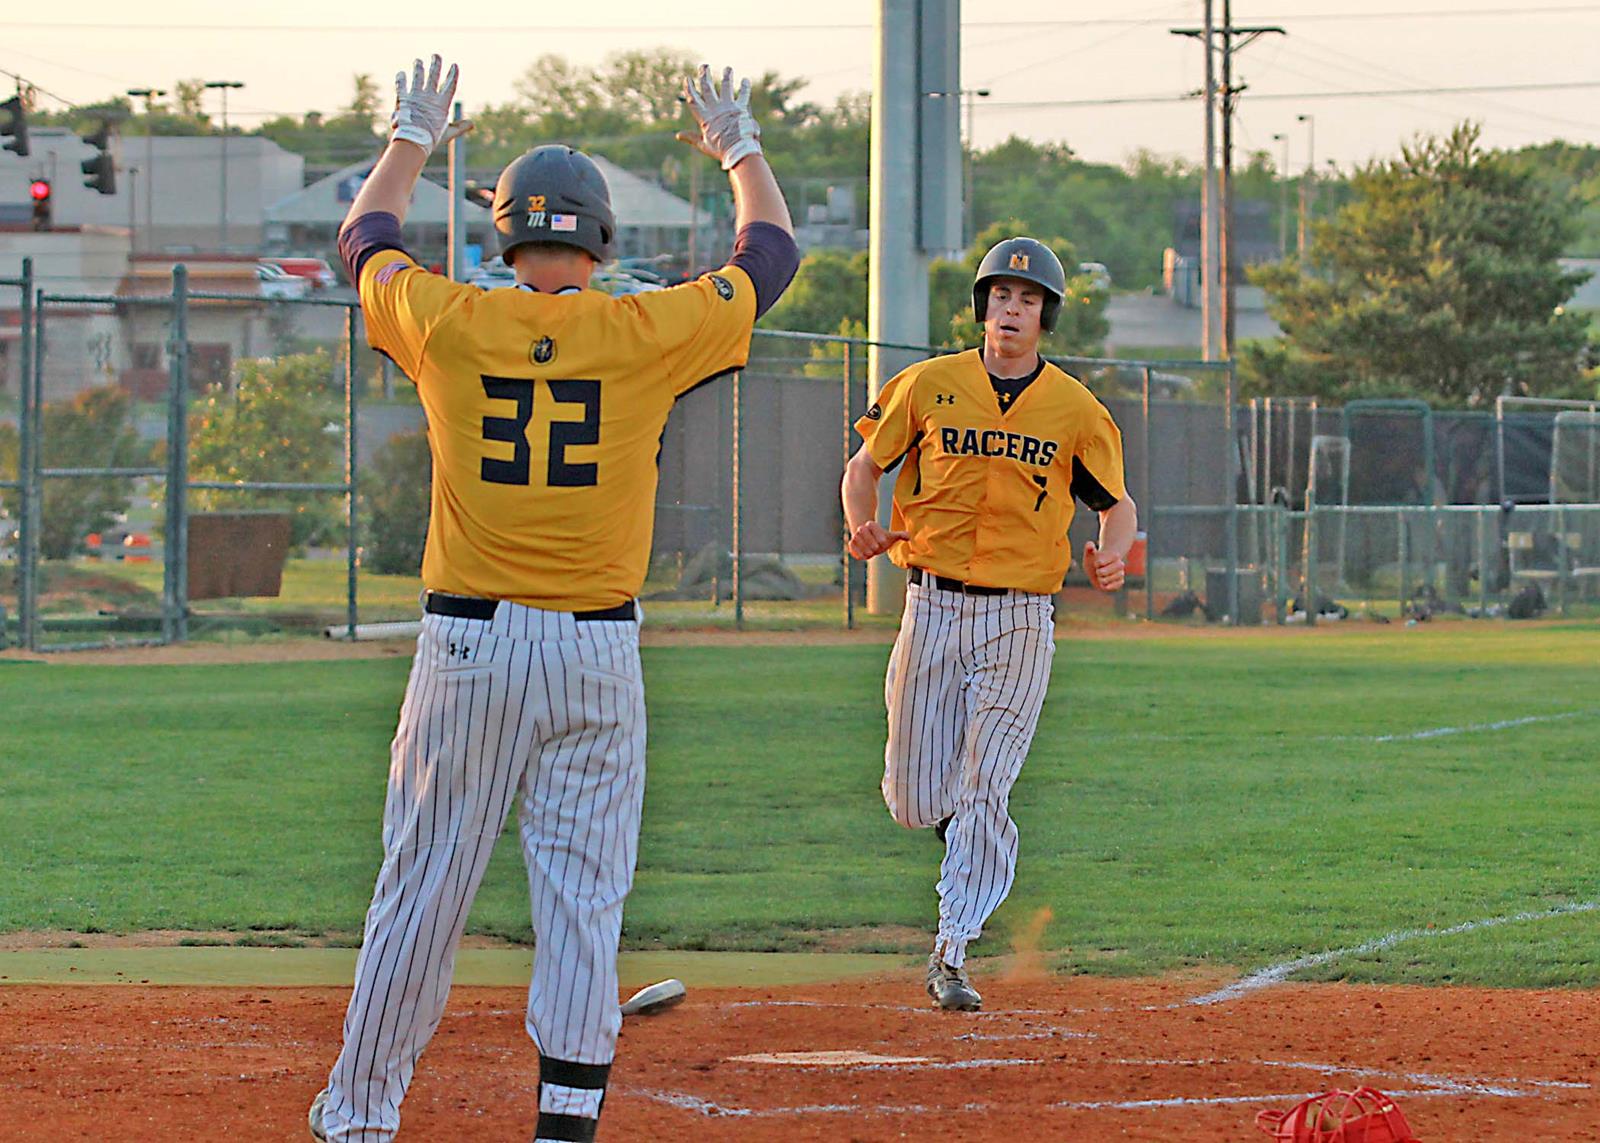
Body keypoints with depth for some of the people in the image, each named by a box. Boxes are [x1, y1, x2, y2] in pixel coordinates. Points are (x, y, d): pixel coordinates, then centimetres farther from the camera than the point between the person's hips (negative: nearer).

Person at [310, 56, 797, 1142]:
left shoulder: (449, 323, -2)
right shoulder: (649, 333, -4)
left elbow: (367, 237, 20)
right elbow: (772, 251, 14)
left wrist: (415, 138, 37)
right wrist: (741, 147, 31)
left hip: (468, 644, 1)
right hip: (598, 654, -1)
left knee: (423, 886, 7)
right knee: (584, 895, 2)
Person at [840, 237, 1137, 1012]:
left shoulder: (1075, 410, 2)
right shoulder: (928, 385, 2)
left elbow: (1118, 503, 11)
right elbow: (864, 465, 10)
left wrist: (1112, 555, -12)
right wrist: (861, 527, -11)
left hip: (1020, 619, -1)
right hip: (932, 605, 1)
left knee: (983, 793, -7)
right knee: (914, 802, 0)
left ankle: (952, 955, 0)